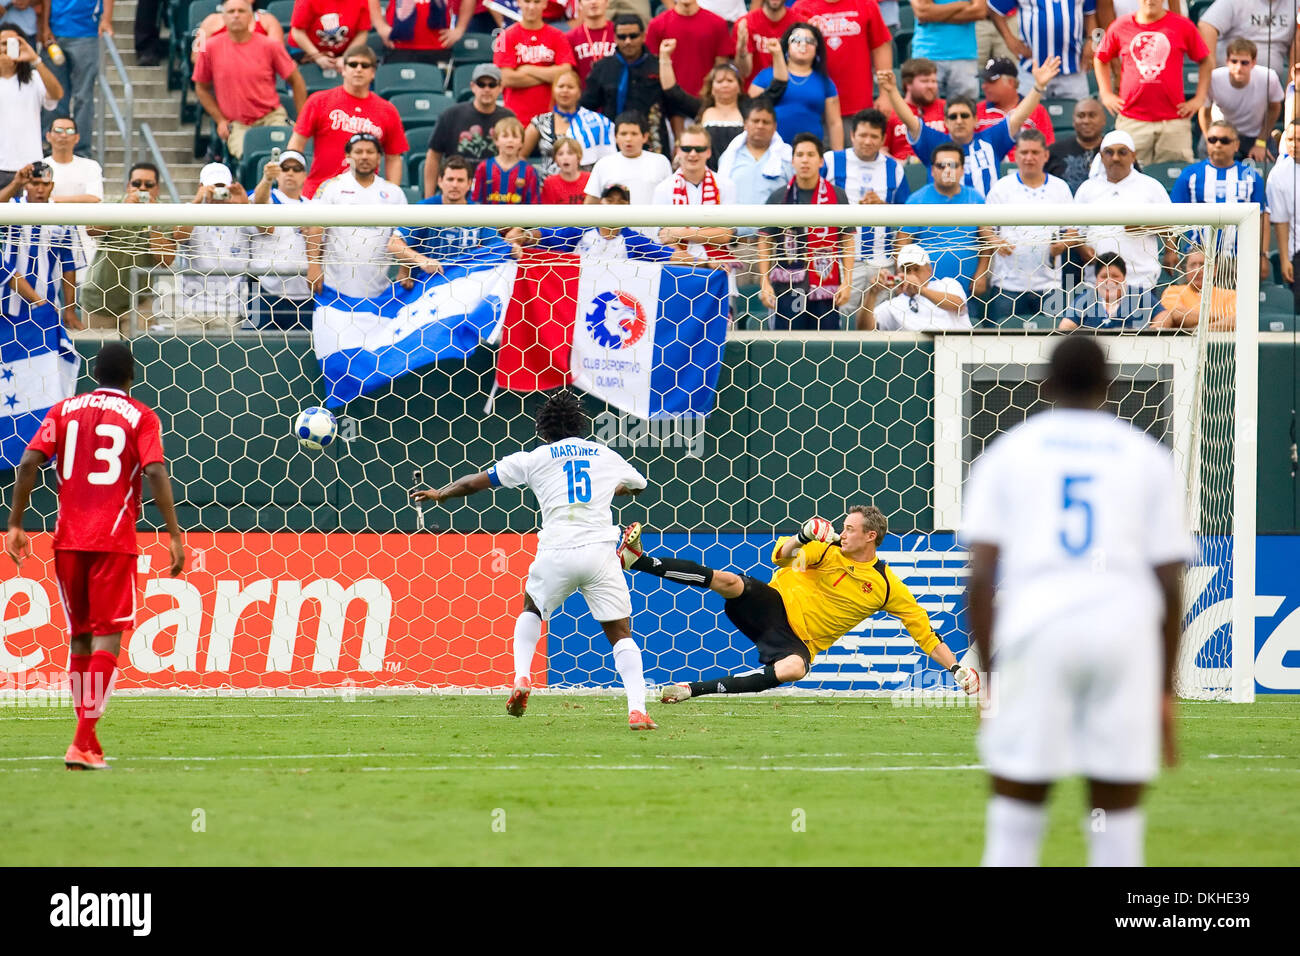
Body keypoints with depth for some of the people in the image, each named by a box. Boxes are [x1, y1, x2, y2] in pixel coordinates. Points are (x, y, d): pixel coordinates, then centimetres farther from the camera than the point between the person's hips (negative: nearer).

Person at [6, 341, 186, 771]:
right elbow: (155, 472, -11)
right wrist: (174, 534, -10)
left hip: (69, 538, 3)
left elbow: (28, 464, 0)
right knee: (107, 636, -5)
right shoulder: (141, 417, 2)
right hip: (114, 541, -3)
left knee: (79, 636, 15)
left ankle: (86, 738, 20)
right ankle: (83, 743, -18)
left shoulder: (64, 411, 10)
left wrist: (15, 524, 5)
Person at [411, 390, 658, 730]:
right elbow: (639, 484, 39)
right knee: (621, 634, 4)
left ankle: (522, 678, 8)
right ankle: (637, 710, -14)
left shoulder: (536, 458, 11)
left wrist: (440, 494, 35)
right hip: (599, 551, 0)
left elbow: (476, 482, 17)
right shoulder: (606, 456, 16)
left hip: (557, 553, 0)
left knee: (531, 609, 28)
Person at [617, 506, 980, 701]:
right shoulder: (828, 551, 1)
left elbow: (923, 630, 5)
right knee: (730, 582, -29)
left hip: (800, 641, -1)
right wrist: (801, 537, -25)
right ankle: (637, 559, -34)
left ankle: (695, 689, -35)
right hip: (775, 605, 1)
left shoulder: (887, 587, 0)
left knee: (793, 669, -39)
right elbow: (781, 555, -4)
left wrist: (956, 668, 1)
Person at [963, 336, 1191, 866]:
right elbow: (1169, 582, 8)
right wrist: (1165, 691, 14)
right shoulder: (1149, 458, 14)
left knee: (1015, 814, 5)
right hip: (1127, 629, 1)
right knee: (1117, 818, 4)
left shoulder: (1005, 454, 13)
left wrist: (991, 675, 9)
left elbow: (980, 577, 3)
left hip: (1035, 627, -1)